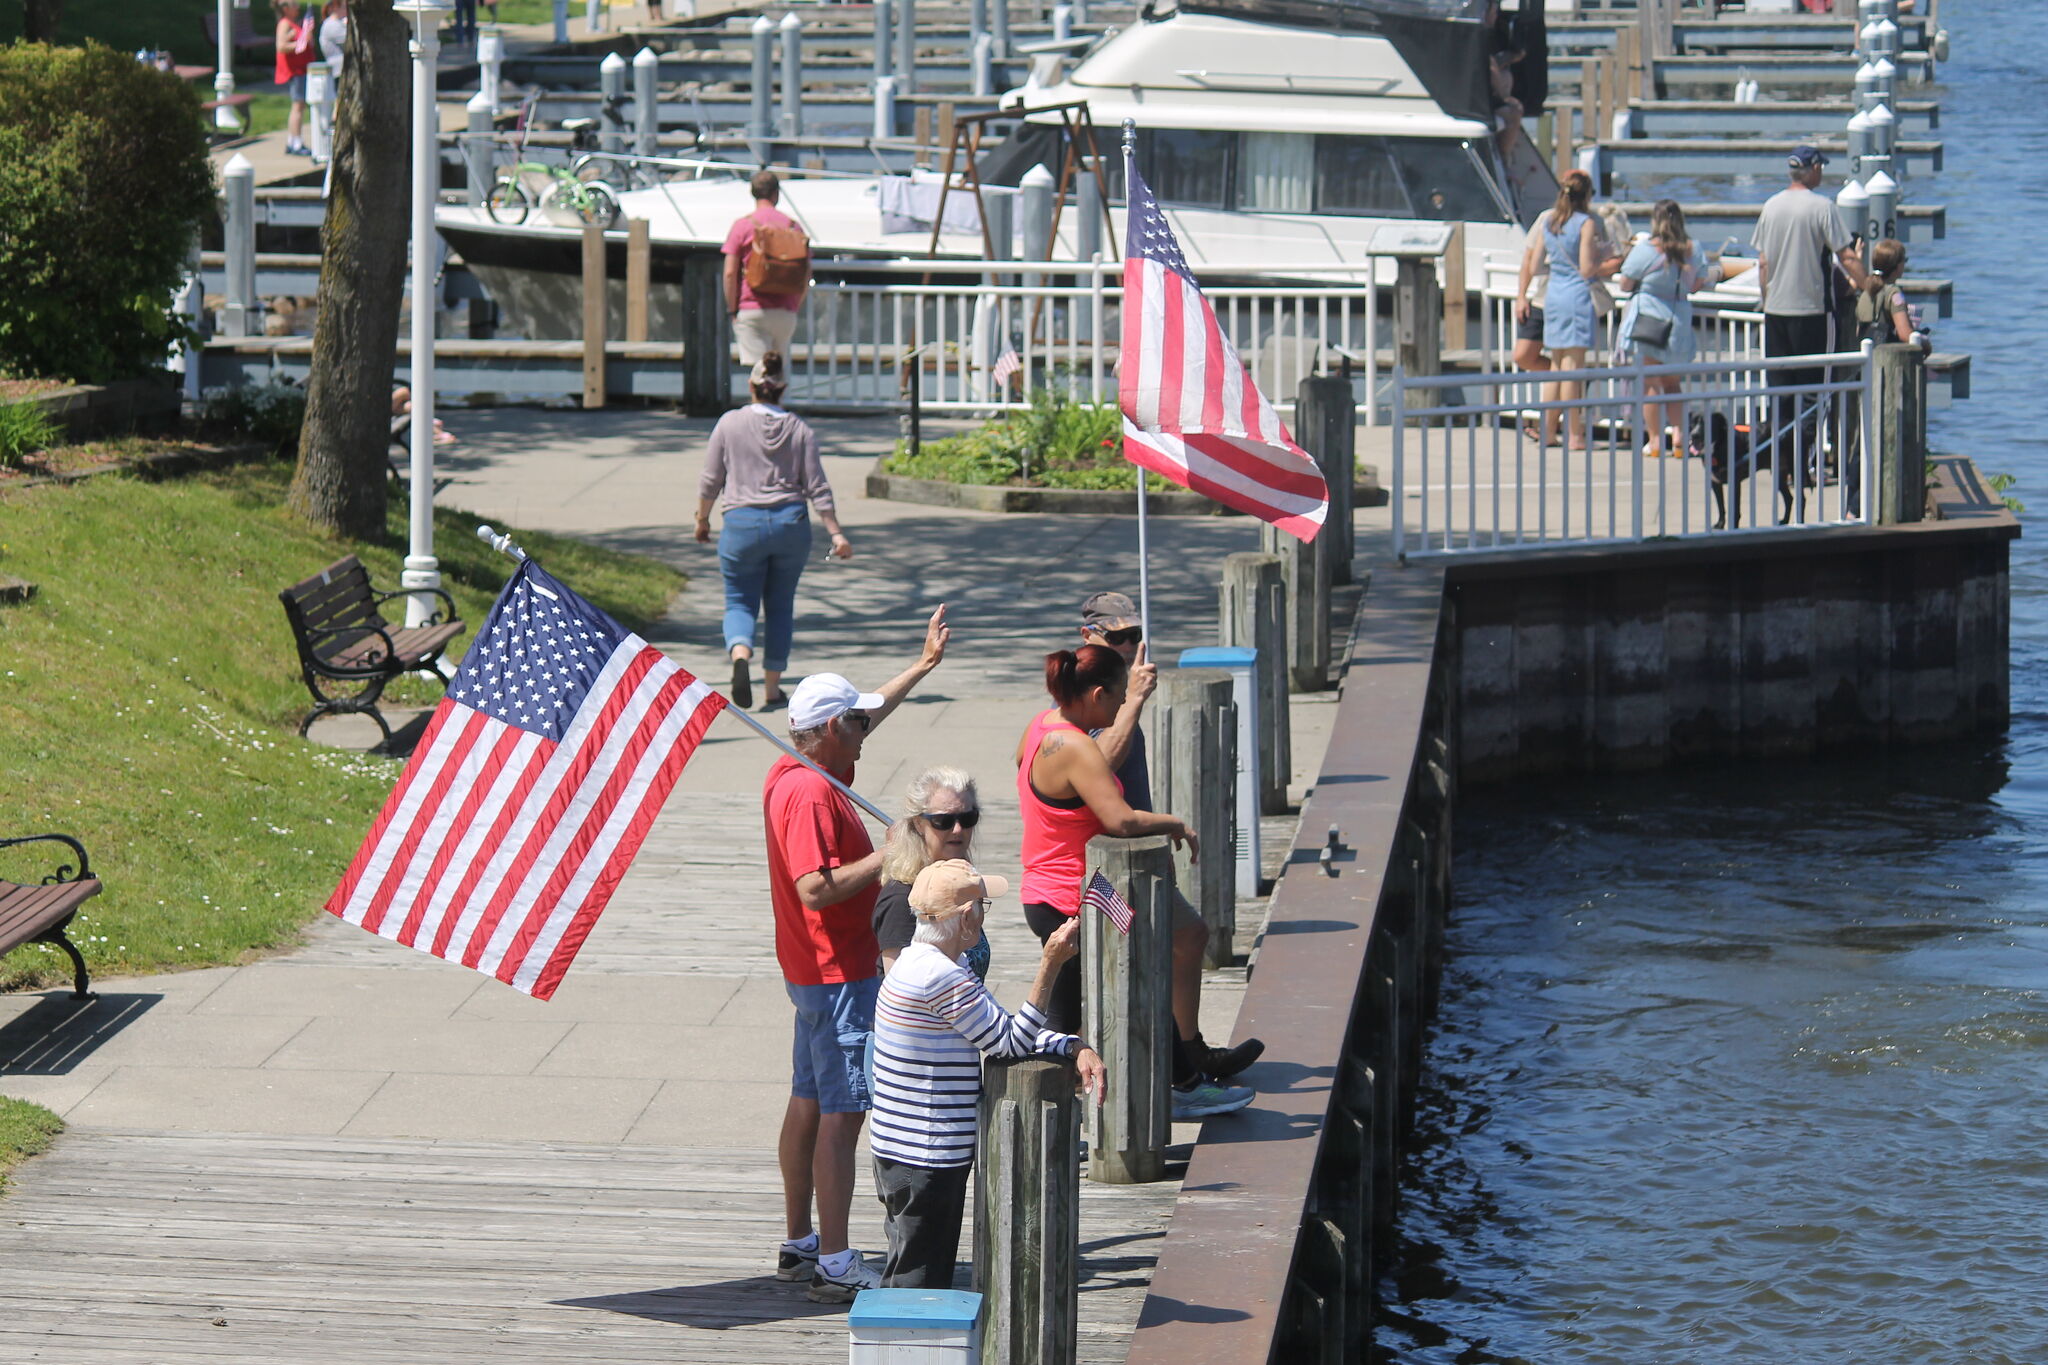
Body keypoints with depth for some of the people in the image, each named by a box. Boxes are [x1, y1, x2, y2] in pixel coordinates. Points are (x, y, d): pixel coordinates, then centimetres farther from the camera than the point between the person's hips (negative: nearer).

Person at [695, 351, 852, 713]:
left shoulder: (730, 424, -1)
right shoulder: (800, 430, 2)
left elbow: (710, 481, 3)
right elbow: (817, 487, -1)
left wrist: (702, 520, 19)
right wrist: (836, 534, 2)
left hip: (743, 523, -2)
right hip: (791, 521, 2)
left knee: (740, 602, 6)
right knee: (781, 606, 12)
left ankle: (740, 656, -26)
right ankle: (773, 689, 12)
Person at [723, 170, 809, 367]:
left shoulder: (743, 225, -2)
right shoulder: (793, 226, 6)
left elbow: (730, 273, -7)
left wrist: (731, 309, 1)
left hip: (751, 310, -3)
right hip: (785, 313, 3)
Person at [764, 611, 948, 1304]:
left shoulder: (798, 773, 9)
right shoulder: (808, 792, -22)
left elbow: (868, 713, 26)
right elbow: (816, 888, -29)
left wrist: (925, 664, 32)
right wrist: (889, 857, -22)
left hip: (815, 969, 11)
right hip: (838, 975, -11)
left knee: (810, 1103, 16)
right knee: (841, 1112, -10)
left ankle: (800, 1245, 25)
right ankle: (836, 1266, -11)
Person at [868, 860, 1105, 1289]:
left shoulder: (921, 961, 12)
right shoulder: (941, 976, -22)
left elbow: (1008, 1031, 14)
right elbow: (1012, 1044, -15)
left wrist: (1076, 1049, -1)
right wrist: (1051, 964, -15)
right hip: (924, 1160, -10)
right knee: (917, 1287, -4)